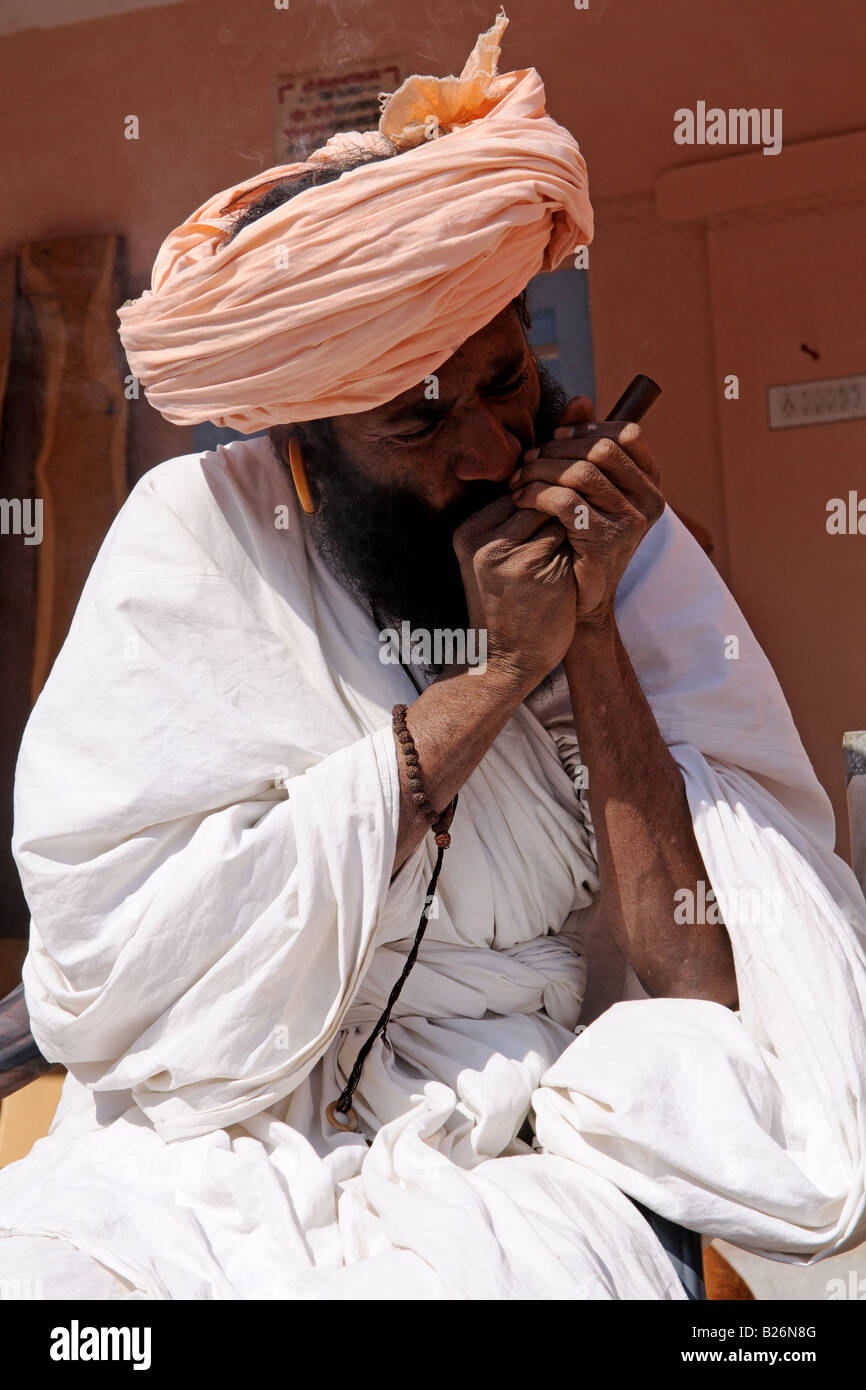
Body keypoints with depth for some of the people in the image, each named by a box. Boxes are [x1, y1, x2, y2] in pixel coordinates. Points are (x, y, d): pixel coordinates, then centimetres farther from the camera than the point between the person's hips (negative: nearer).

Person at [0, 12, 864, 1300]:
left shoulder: (622, 541, -2)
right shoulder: (197, 533, -7)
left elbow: (713, 983, -8)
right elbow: (107, 958, -18)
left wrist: (591, 630, -17)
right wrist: (494, 676, -18)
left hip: (529, 1159, 1)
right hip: (215, 1141, 0)